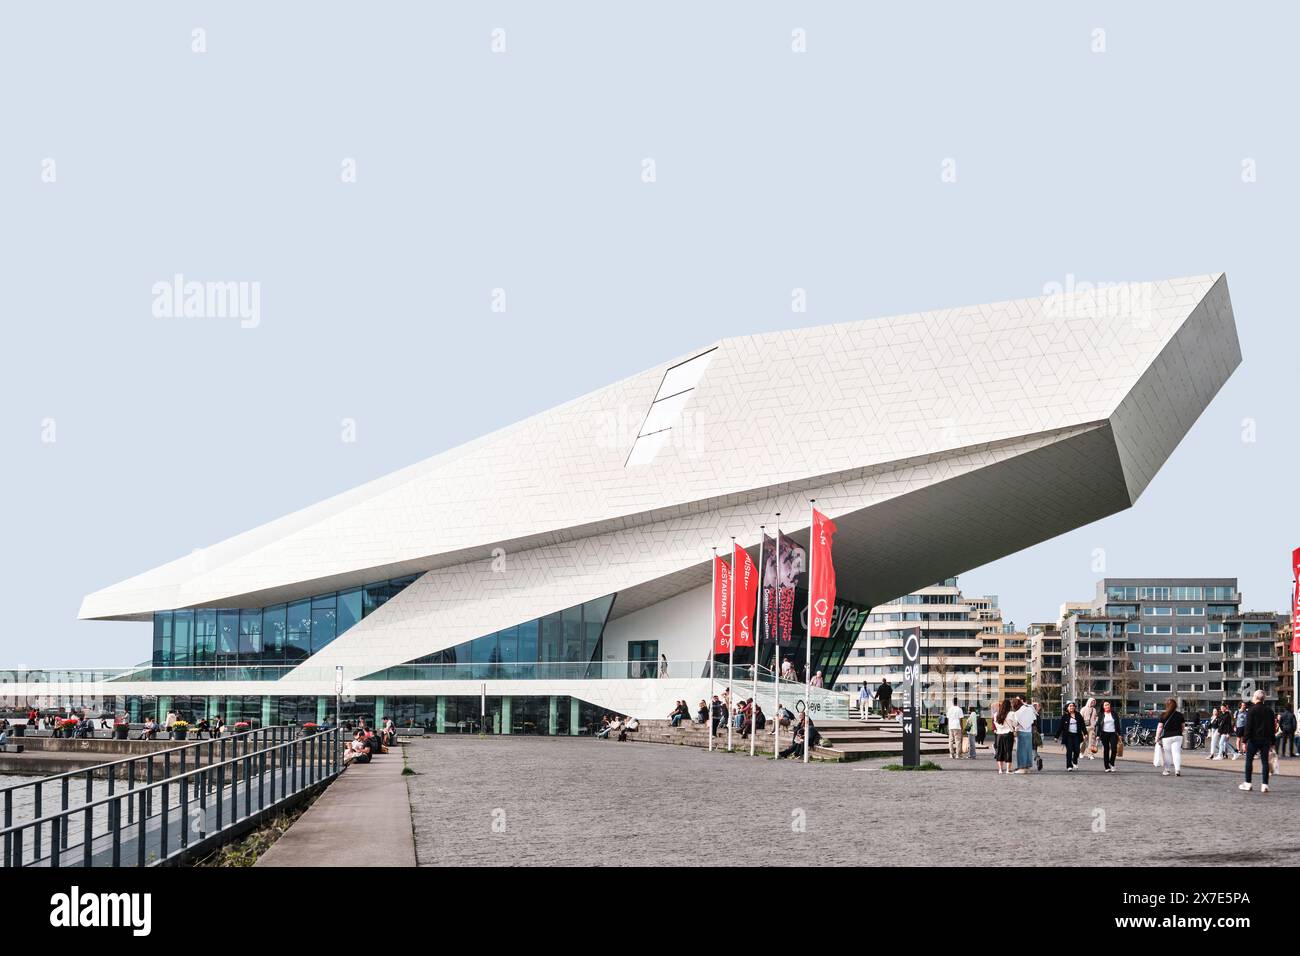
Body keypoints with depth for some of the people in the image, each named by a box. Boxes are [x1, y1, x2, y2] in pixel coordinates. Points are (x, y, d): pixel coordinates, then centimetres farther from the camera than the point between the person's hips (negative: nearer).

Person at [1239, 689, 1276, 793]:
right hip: (1266, 740, 4)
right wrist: (1272, 741, 16)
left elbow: (1248, 727, -12)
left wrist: (1245, 740, -9)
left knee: (1249, 760, 6)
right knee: (1265, 761, 4)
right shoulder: (1269, 710, 8)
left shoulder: (1252, 710, -8)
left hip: (1254, 739, -4)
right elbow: (1272, 727, 12)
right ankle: (1265, 785, 0)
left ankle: (1247, 783, 6)